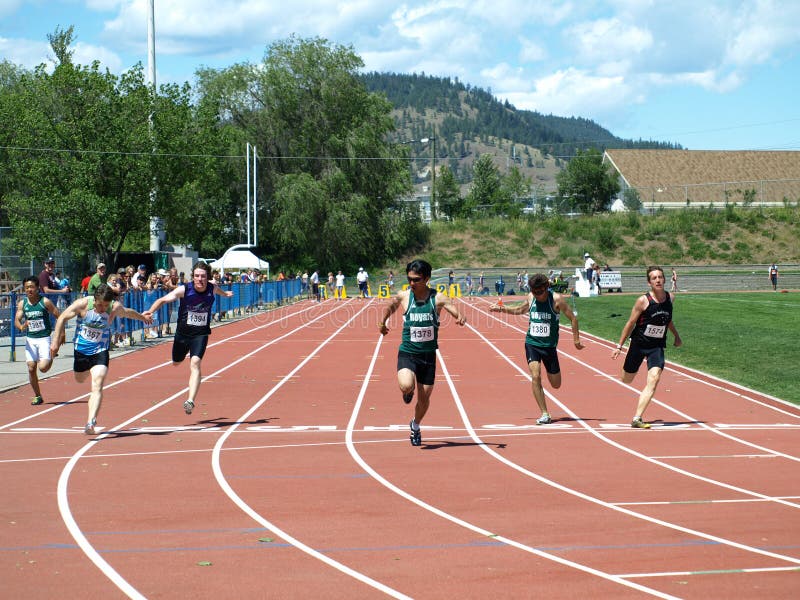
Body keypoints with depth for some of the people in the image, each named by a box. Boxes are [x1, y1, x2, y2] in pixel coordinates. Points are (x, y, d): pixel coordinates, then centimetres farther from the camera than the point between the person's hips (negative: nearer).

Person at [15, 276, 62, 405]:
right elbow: (17, 319, -4)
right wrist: (21, 327, -27)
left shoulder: (45, 302, -8)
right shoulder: (22, 304, 1)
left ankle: (51, 357, 20)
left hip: (45, 338, -3)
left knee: (43, 367, -16)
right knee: (31, 368, -1)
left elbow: (59, 316, -2)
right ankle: (37, 396, 14)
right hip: (30, 339, 3)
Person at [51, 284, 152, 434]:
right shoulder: (83, 304, -17)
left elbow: (128, 312, 11)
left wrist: (142, 317, 31)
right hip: (81, 350, 2)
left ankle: (91, 422, -29)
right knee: (80, 379, 23)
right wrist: (56, 341, -12)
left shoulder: (115, 308, -13)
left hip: (100, 352, -2)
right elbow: (62, 318, -7)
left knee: (97, 386, -19)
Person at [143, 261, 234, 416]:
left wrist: (225, 293, 40)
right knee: (176, 362, 21)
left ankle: (191, 401, -28)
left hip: (201, 335, -1)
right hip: (182, 333, 1)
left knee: (195, 364, -22)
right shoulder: (184, 290, -18)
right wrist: (151, 310, -44)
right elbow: (164, 299, -25)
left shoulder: (212, 289, -9)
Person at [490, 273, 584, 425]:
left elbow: (573, 318, -3)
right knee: (535, 376, -18)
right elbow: (519, 310, 23)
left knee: (556, 385, 7)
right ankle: (545, 415, -12)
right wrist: (501, 308, 14)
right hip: (532, 343, 2)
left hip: (549, 345, -2)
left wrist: (576, 339, -5)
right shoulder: (530, 298, 1)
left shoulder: (557, 299, -11)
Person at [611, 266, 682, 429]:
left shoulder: (670, 298, -2)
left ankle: (637, 419, -18)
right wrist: (619, 346, -4)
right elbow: (631, 323, -6)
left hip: (657, 346, 2)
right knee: (626, 379, 10)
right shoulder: (643, 301, -15)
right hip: (639, 344, -2)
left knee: (654, 380, -17)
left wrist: (676, 336, 23)